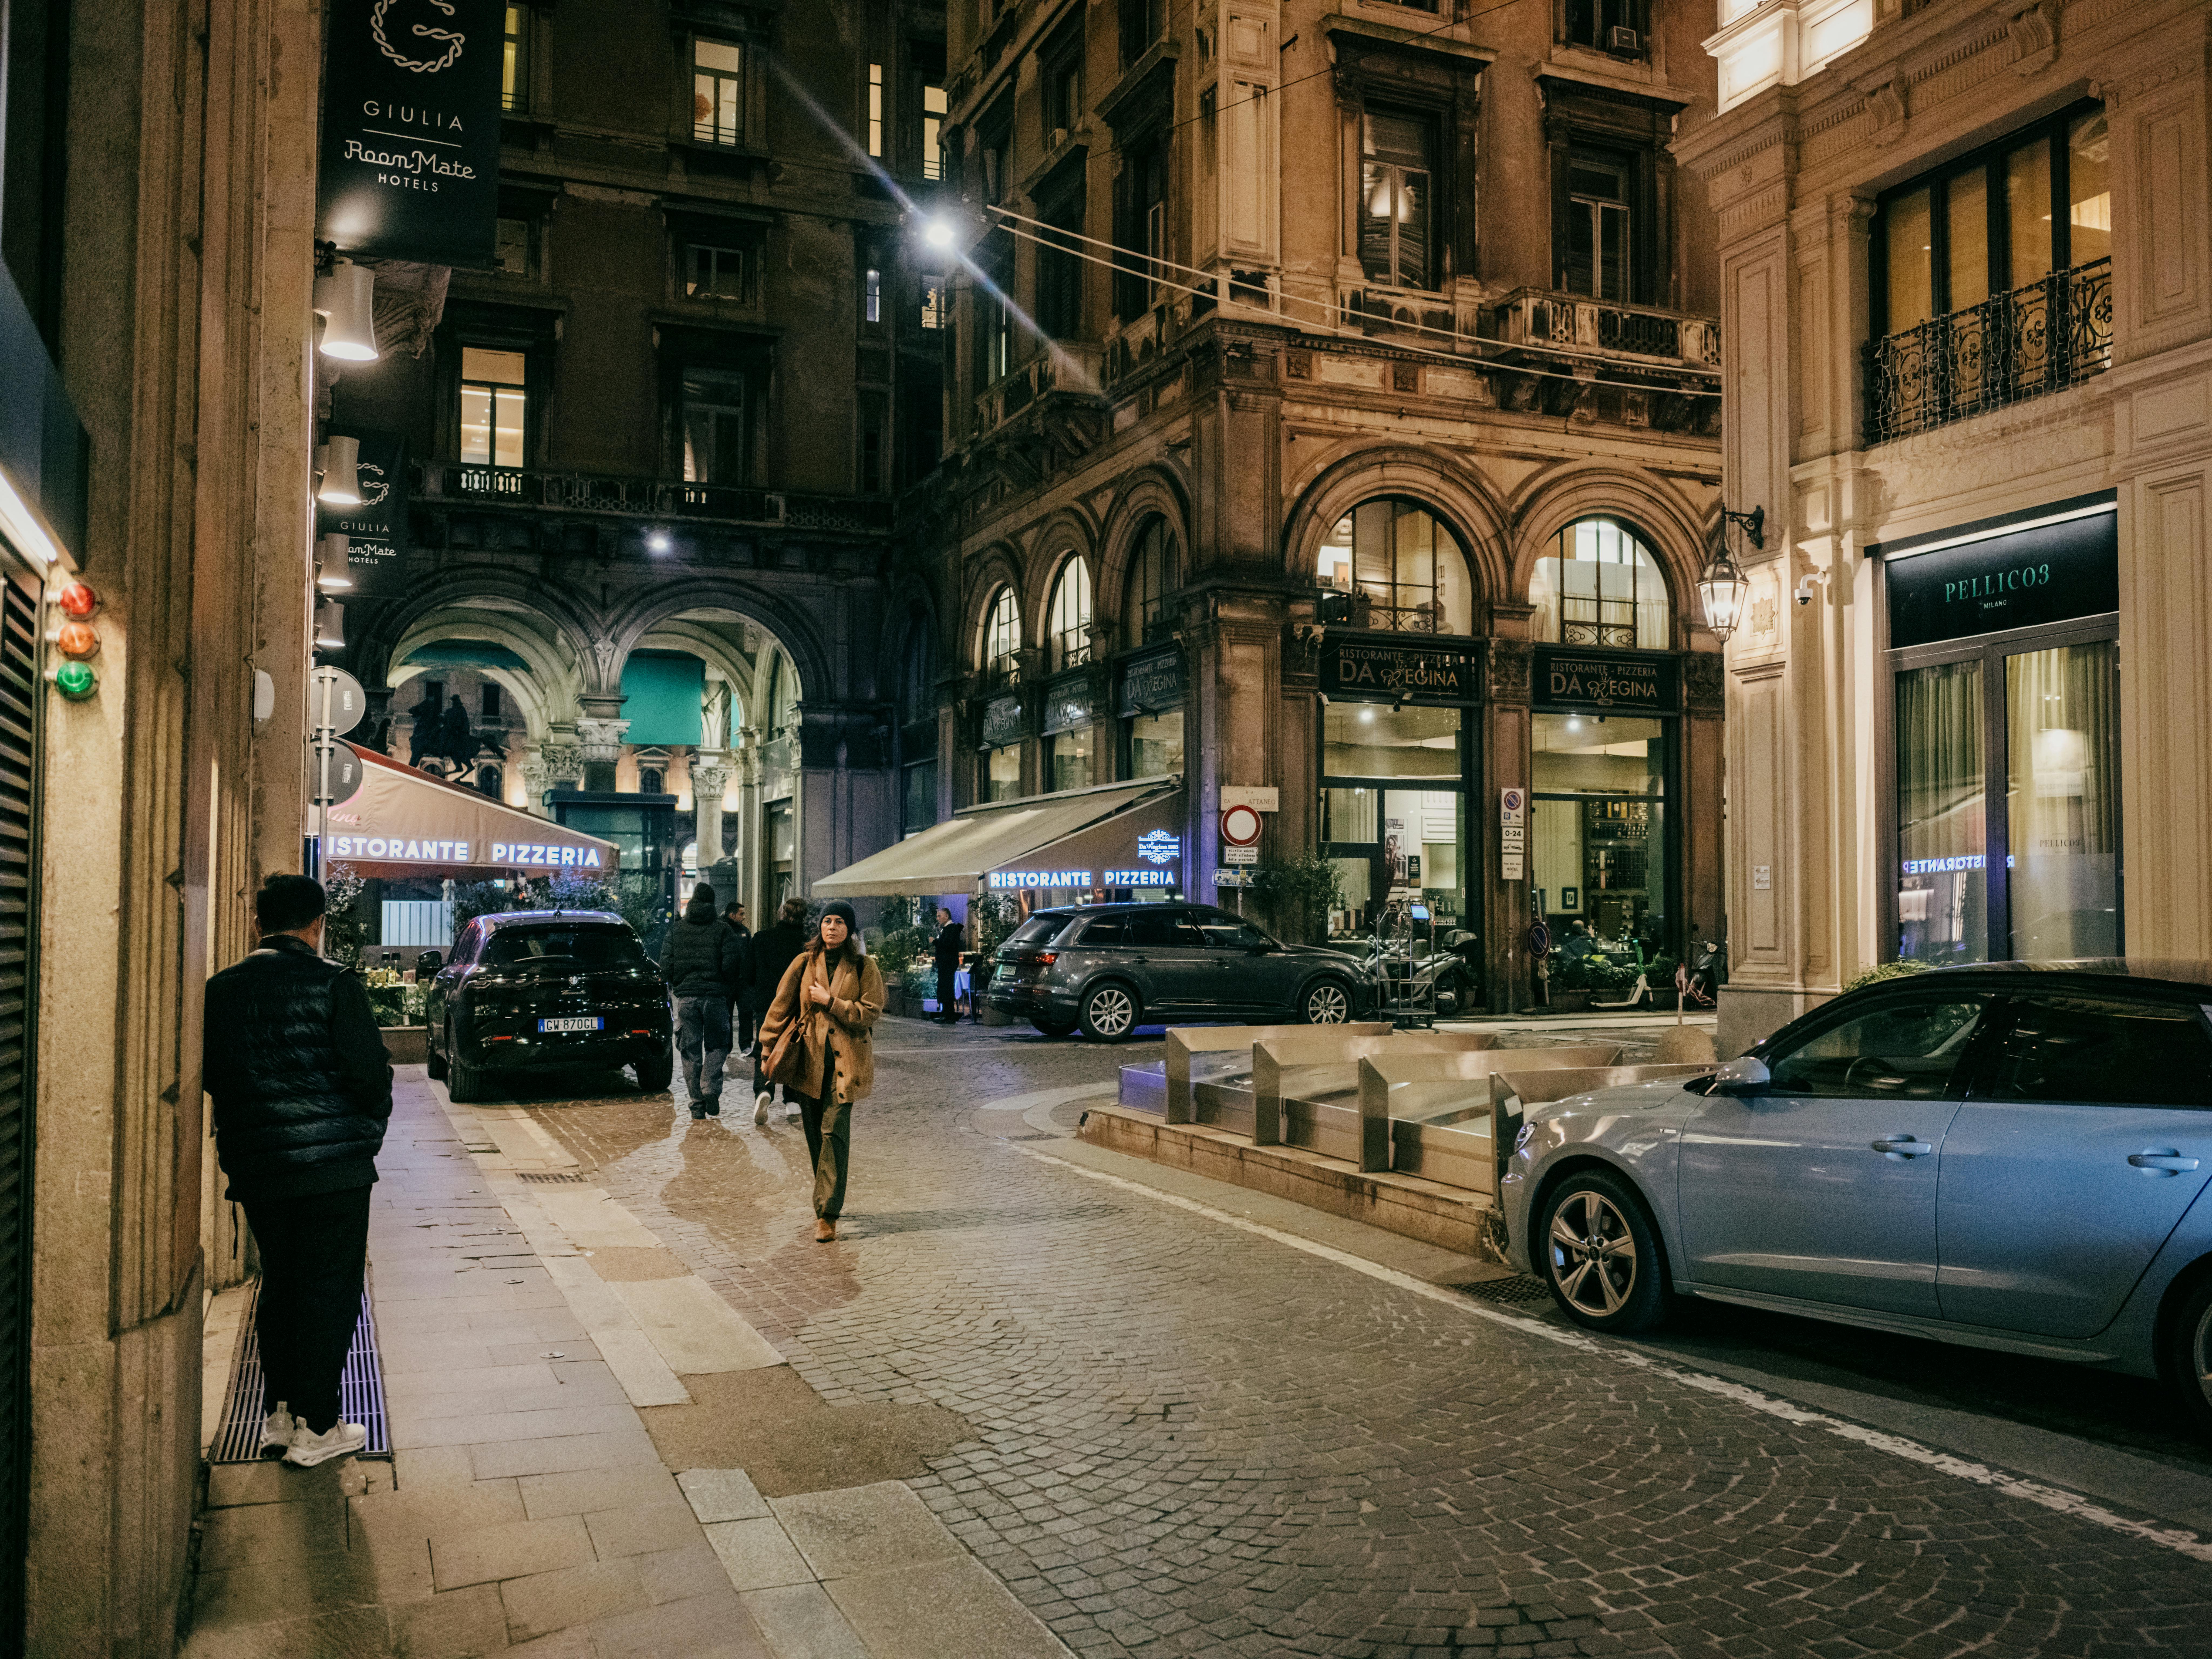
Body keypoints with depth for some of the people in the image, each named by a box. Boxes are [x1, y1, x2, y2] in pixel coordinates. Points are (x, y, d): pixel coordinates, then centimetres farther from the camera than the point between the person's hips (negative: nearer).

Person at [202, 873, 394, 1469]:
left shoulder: (222, 990, 5)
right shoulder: (335, 985, -10)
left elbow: (211, 1075, 11)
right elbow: (369, 1072, -11)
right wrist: (370, 1129, 7)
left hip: (255, 1166, 5)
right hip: (335, 1162, -5)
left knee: (280, 1284, 18)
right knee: (330, 1288, 3)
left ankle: (279, 1413, 24)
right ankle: (315, 1426, 6)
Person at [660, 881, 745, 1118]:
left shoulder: (676, 930, 5)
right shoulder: (723, 930, -3)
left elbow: (665, 966, 2)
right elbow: (731, 965, -9)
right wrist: (728, 984, 11)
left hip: (686, 998, 2)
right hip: (715, 997, -2)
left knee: (690, 1051, 7)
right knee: (717, 1046, 11)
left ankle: (697, 1103, 6)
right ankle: (711, 1089, -12)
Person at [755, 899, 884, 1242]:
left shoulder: (865, 967, 1)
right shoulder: (805, 963, 6)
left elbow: (870, 1013, -5)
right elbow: (781, 1007, 10)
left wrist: (830, 1002, -11)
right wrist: (770, 1050, 7)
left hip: (846, 1059, -3)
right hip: (810, 1058, 3)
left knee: (834, 1131, -11)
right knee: (815, 1135, 9)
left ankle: (827, 1213, -10)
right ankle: (829, 1199, 26)